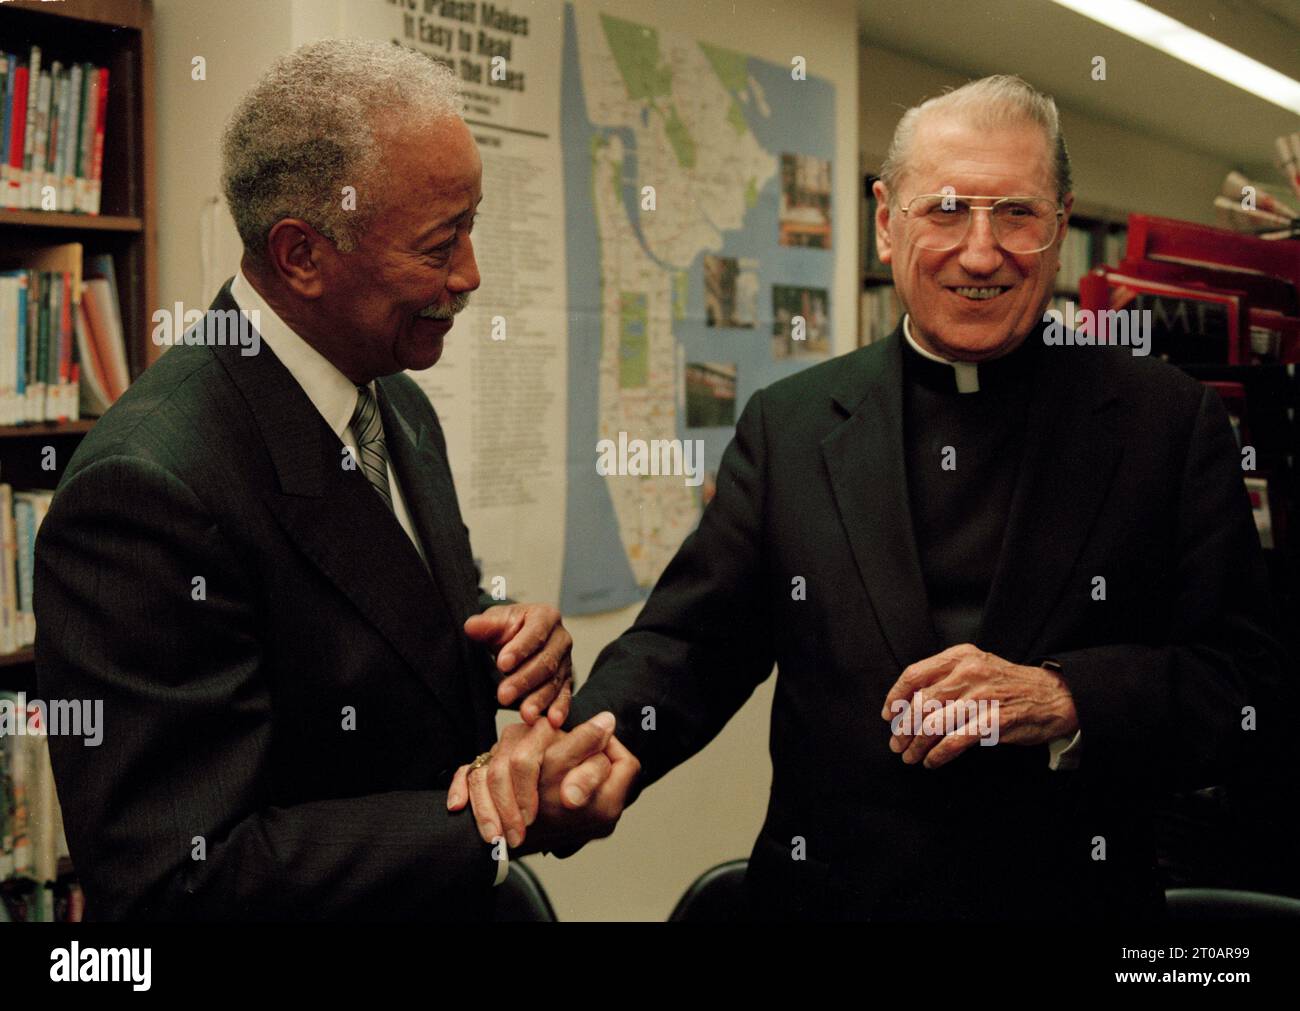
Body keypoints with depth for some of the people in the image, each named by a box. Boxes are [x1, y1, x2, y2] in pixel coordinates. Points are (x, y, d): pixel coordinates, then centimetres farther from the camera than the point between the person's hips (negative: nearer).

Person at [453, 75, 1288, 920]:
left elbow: (1249, 680, -6)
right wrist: (587, 741, -23)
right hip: (830, 892, 2)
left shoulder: (1173, 421, -5)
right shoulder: (787, 424, 0)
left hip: (1079, 893, -1)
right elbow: (691, 643, -3)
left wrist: (1061, 700, -23)